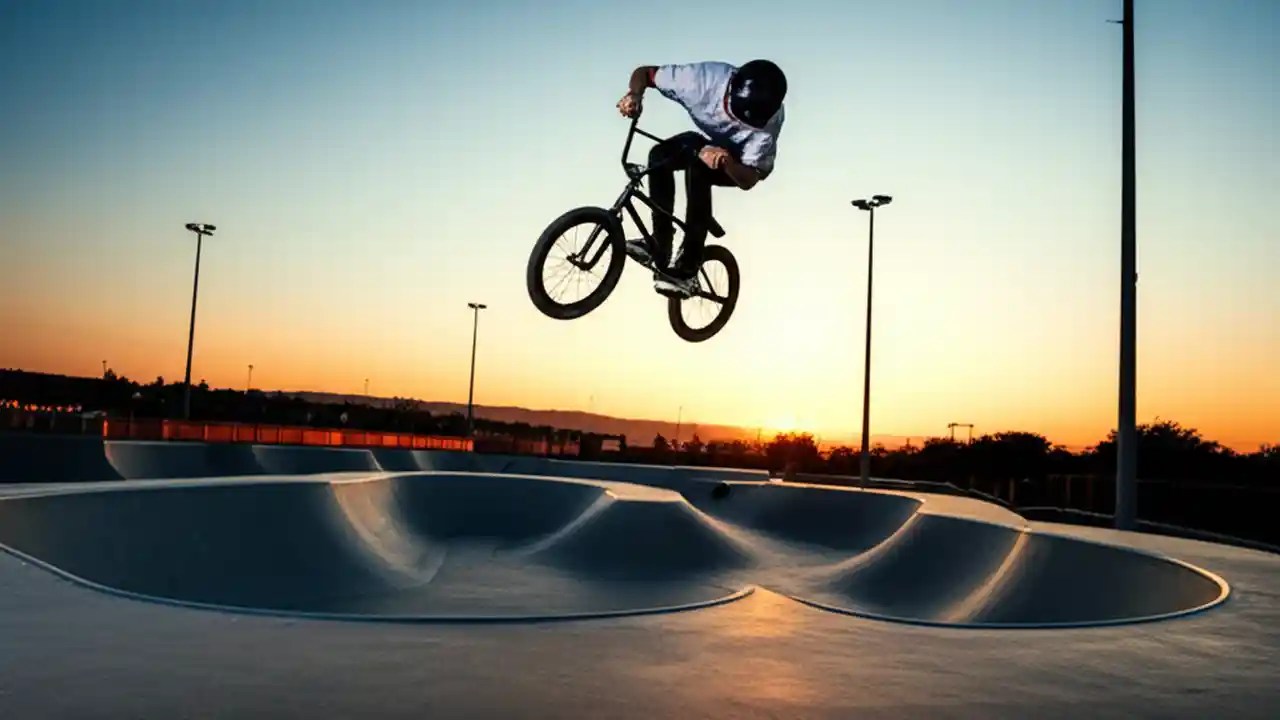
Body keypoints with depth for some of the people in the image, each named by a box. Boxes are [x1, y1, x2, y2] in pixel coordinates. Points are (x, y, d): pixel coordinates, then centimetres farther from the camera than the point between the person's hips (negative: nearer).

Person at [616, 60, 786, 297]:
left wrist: (726, 161, -54)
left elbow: (748, 180, -33)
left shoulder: (769, 119, -36)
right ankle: (659, 245, -17)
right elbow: (644, 72, -21)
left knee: (698, 168, -34)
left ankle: (688, 268, -31)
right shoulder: (704, 78, -33)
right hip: (708, 142, 3)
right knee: (659, 154, -27)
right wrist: (635, 94, -43)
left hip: (747, 166, -3)